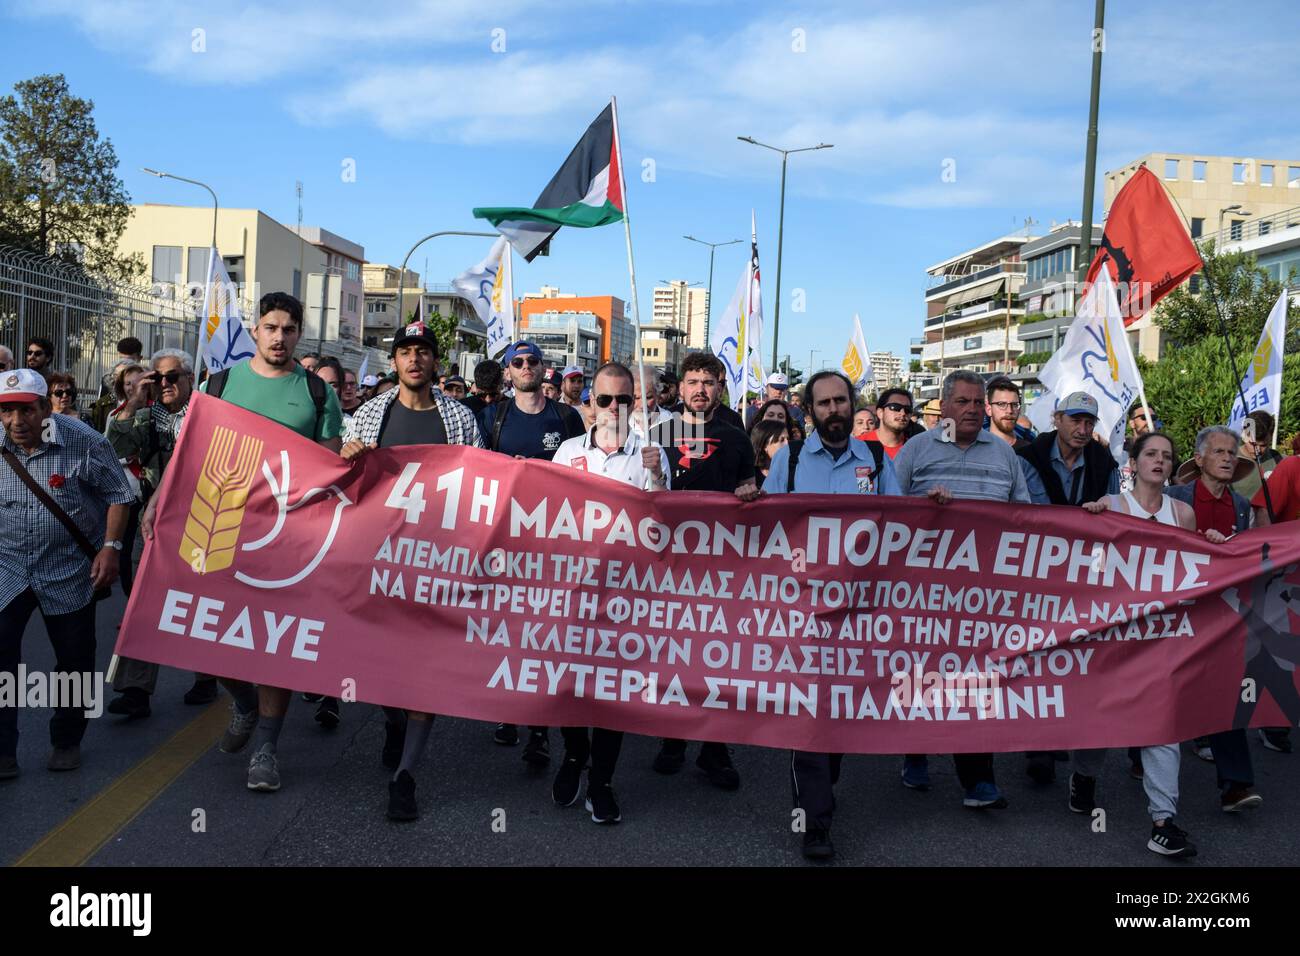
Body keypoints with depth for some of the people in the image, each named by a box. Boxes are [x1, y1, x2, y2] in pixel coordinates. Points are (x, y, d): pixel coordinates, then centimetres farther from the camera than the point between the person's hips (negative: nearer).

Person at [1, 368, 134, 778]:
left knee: (74, 661, 8)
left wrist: (110, 547, -13)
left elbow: (118, 495, -7)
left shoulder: (84, 442, -14)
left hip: (70, 573, -2)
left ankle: (67, 743, 28)